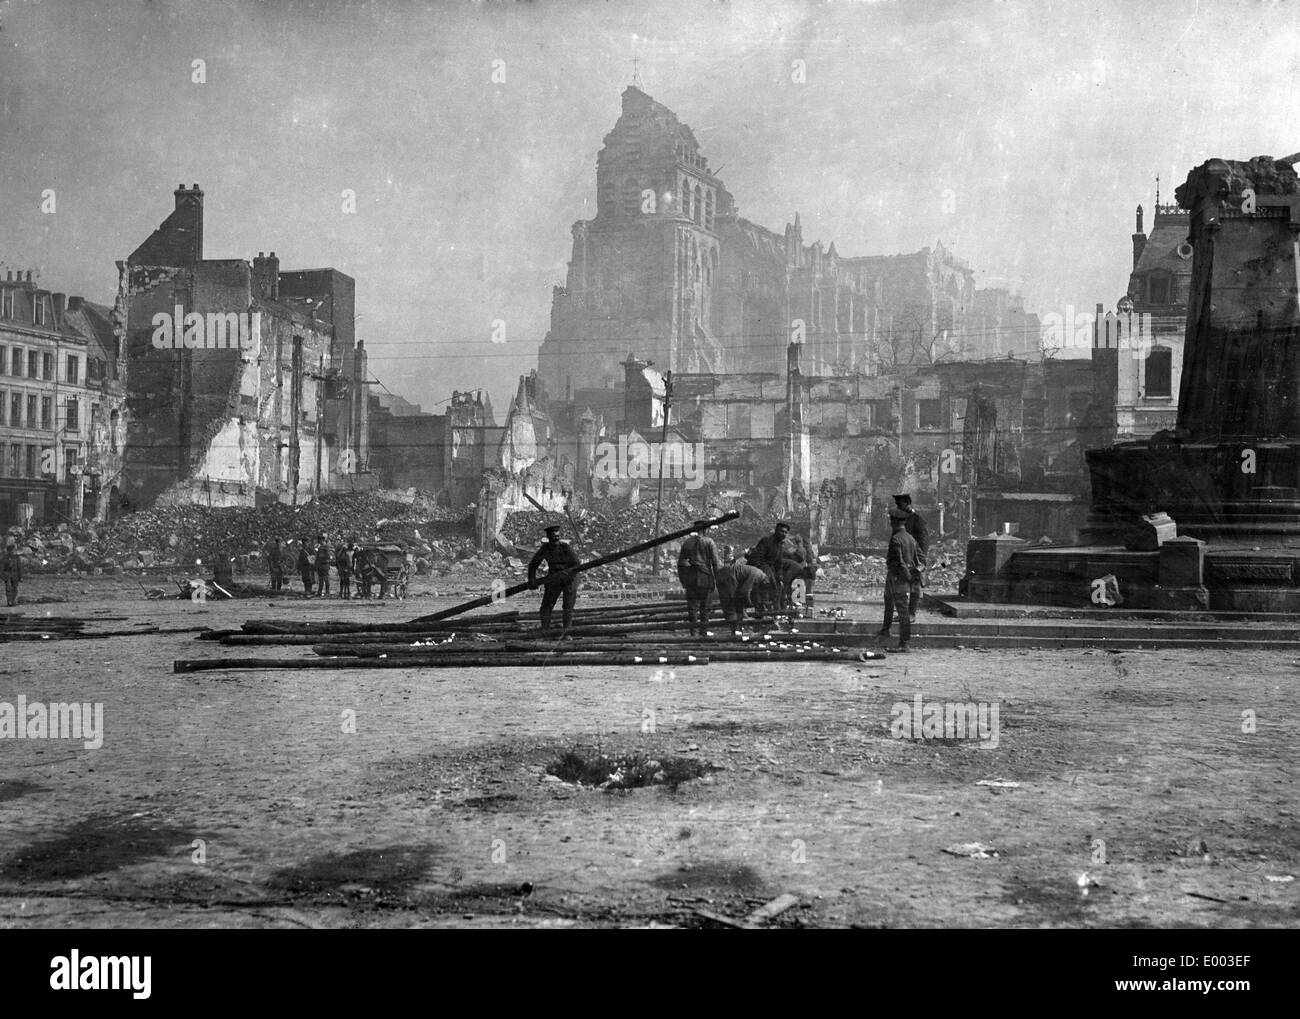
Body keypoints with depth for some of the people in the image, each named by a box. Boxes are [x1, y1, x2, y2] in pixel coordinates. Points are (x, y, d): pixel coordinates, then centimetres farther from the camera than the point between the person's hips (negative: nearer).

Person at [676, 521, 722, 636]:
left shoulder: (687, 542, 10)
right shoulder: (709, 542, -1)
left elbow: (680, 562, 11)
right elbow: (715, 562, -7)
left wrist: (681, 579, 17)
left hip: (690, 577, 3)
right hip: (704, 577, -3)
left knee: (692, 604, 6)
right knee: (704, 604, 6)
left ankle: (692, 633, 2)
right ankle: (703, 632, 6)